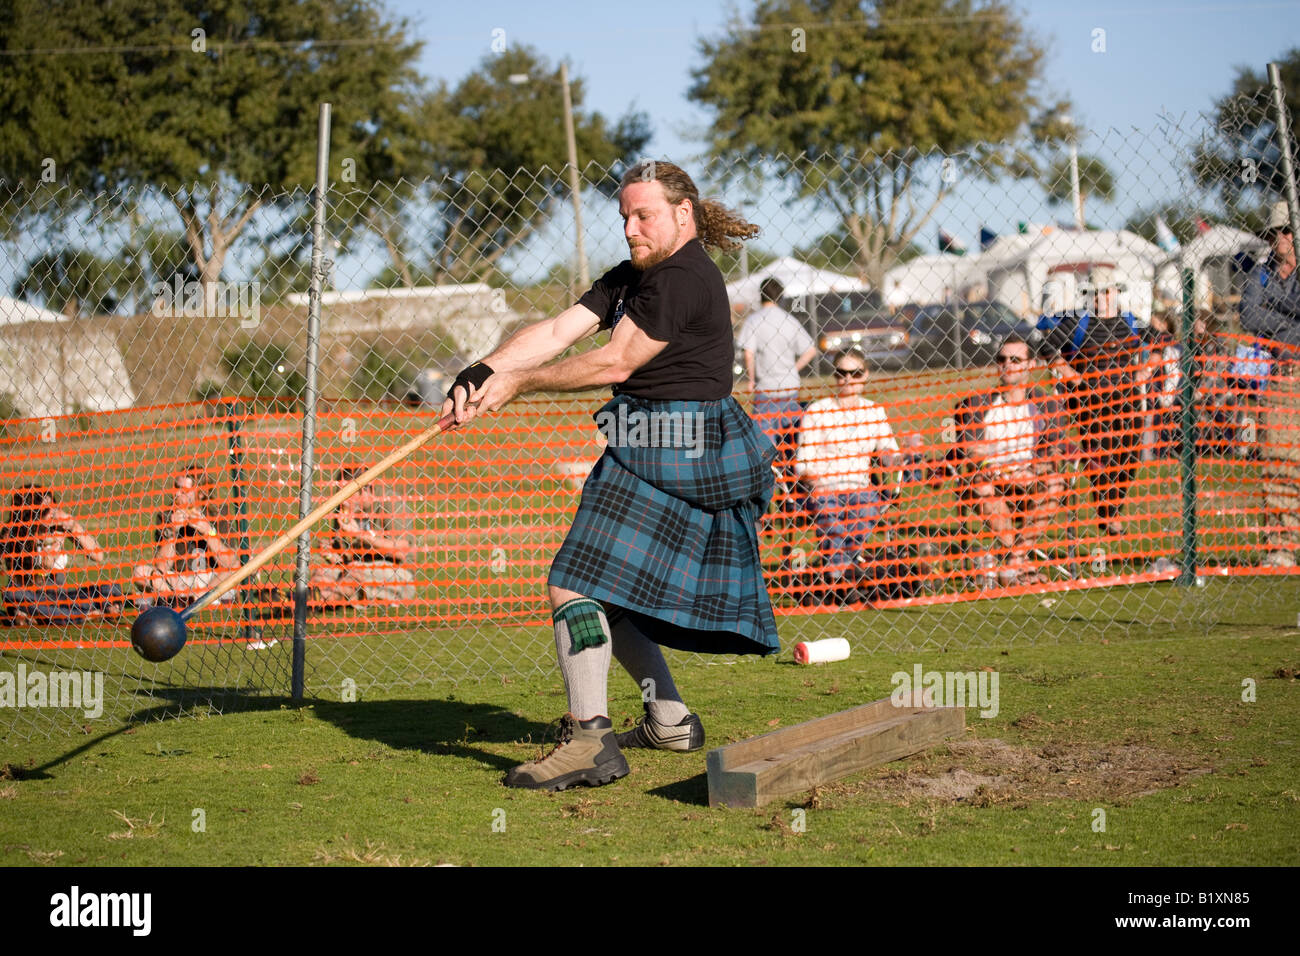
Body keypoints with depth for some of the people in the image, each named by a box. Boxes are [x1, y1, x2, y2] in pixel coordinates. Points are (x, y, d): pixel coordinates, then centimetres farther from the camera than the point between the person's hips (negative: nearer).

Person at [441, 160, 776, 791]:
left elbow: (614, 363, -17)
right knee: (612, 592, 17)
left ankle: (589, 740, -22)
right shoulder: (629, 278, 16)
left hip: (671, 456, -11)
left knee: (576, 585, -17)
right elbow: (555, 332, 5)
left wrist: (519, 382, -9)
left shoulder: (684, 279, -14)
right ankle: (670, 721, 27)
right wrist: (480, 374, -10)